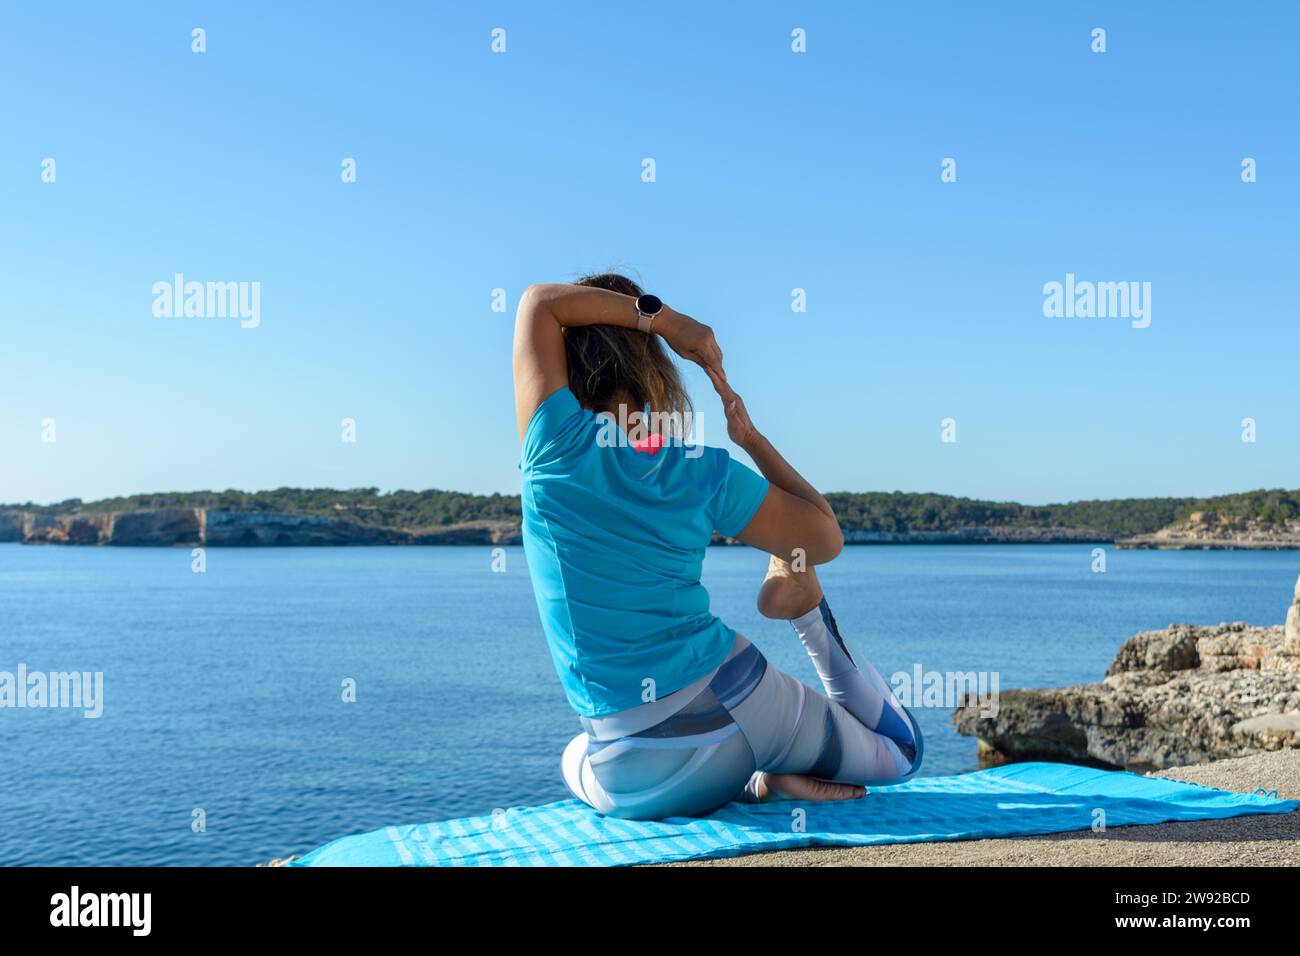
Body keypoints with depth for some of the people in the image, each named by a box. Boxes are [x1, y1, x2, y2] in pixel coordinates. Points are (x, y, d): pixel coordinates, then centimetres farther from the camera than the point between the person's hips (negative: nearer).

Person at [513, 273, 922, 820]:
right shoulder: (705, 473, -4)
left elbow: (539, 301, -1)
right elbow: (826, 540, 8)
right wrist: (751, 438, 12)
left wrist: (660, 317, -1)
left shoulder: (557, 449, -10)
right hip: (738, 708, 2)